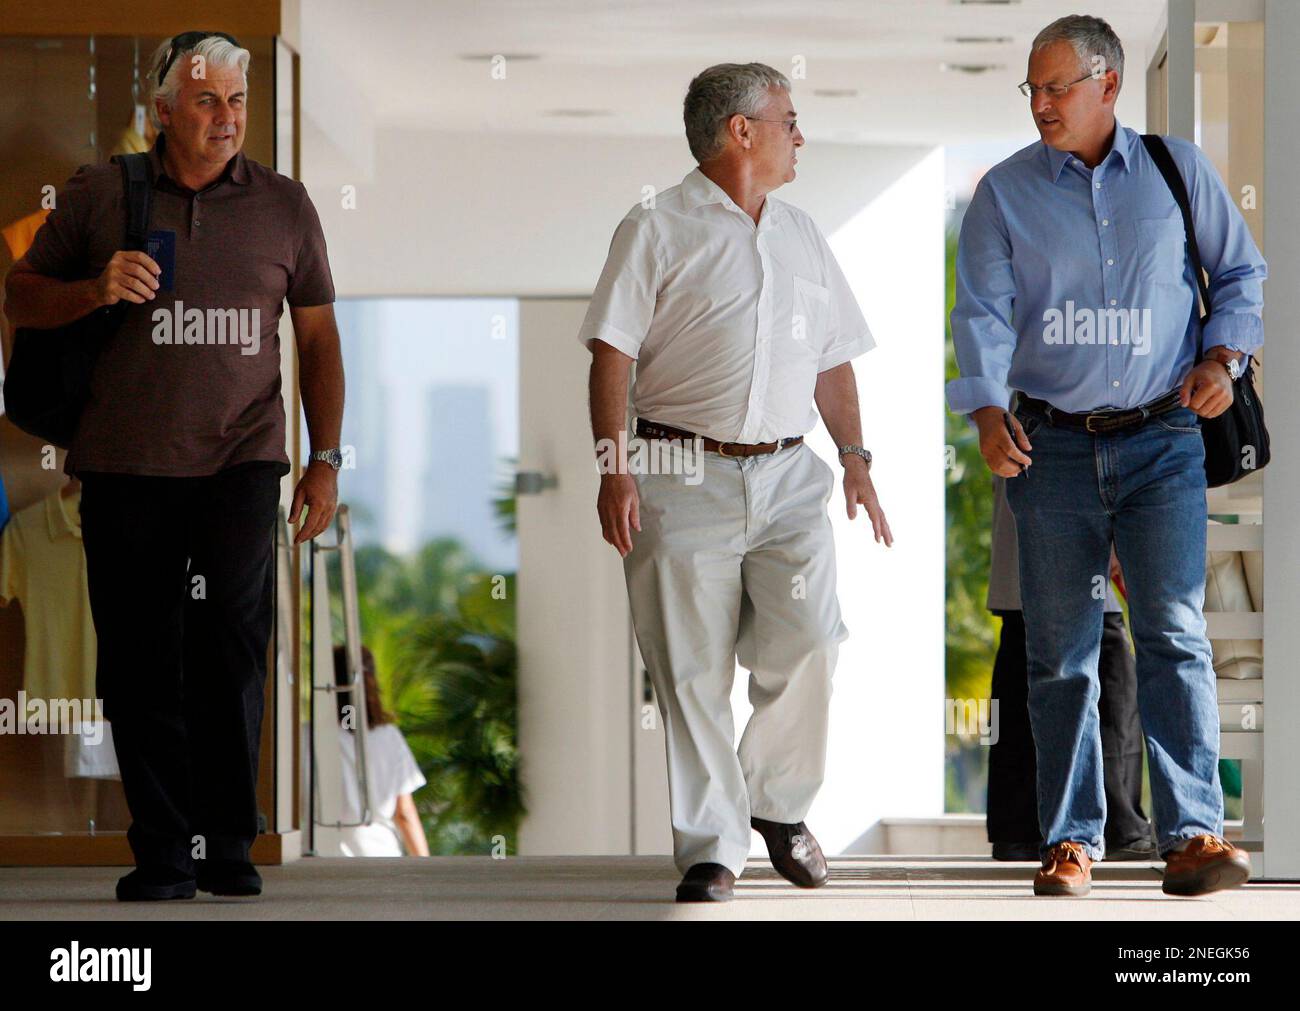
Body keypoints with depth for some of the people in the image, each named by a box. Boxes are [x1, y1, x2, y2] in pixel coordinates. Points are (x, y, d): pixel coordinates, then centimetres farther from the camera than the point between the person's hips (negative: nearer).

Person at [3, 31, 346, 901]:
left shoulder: (283, 204, 8)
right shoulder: (100, 194, 5)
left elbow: (319, 336, 13)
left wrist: (325, 460, 7)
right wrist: (96, 290, -11)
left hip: (239, 460, 0)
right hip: (125, 467, 0)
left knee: (233, 638, -14)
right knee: (140, 662, 1)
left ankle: (228, 845, -4)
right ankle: (162, 852, 11)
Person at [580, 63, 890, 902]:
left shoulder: (802, 236, 19)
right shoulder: (659, 232, 1)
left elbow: (833, 361, 23)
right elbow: (612, 354, -4)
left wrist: (856, 459, 15)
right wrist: (615, 469, -13)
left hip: (788, 474, 4)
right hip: (685, 478, -4)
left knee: (809, 638, -11)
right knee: (694, 669, -4)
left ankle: (778, 802, 11)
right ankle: (713, 849, 2)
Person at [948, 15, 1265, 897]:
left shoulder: (1178, 171, 6)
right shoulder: (1005, 193, 5)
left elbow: (1241, 271, 16)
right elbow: (983, 311, -3)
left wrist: (1224, 356, -1)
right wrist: (987, 410, -19)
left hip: (1162, 440, -1)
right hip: (1051, 448, 1)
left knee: (1175, 634, -10)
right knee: (1060, 651, 3)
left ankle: (1194, 834, -12)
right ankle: (1071, 840, 10)